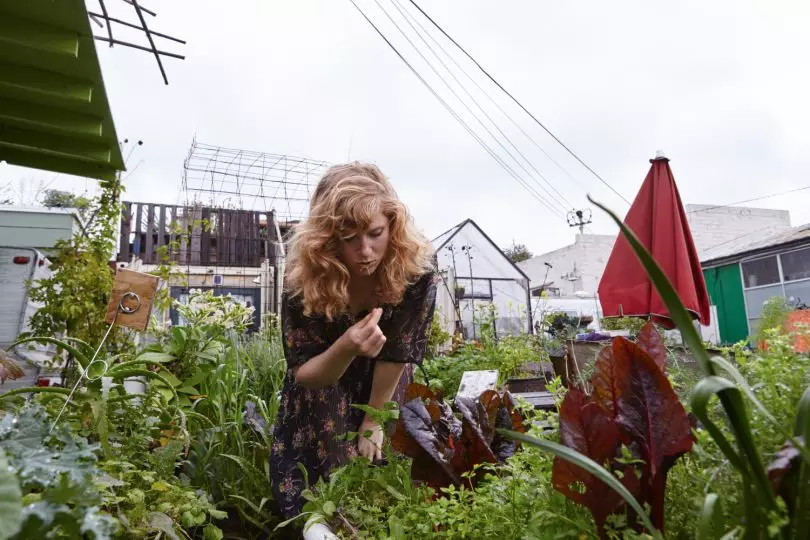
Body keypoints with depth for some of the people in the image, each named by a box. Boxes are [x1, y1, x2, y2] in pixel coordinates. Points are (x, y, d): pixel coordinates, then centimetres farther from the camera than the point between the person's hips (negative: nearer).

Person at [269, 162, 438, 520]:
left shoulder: (416, 271, -31)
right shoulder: (305, 276, -30)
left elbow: (396, 355, -20)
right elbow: (301, 374, -24)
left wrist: (372, 424, -11)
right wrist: (345, 348, -45)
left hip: (385, 395, 0)